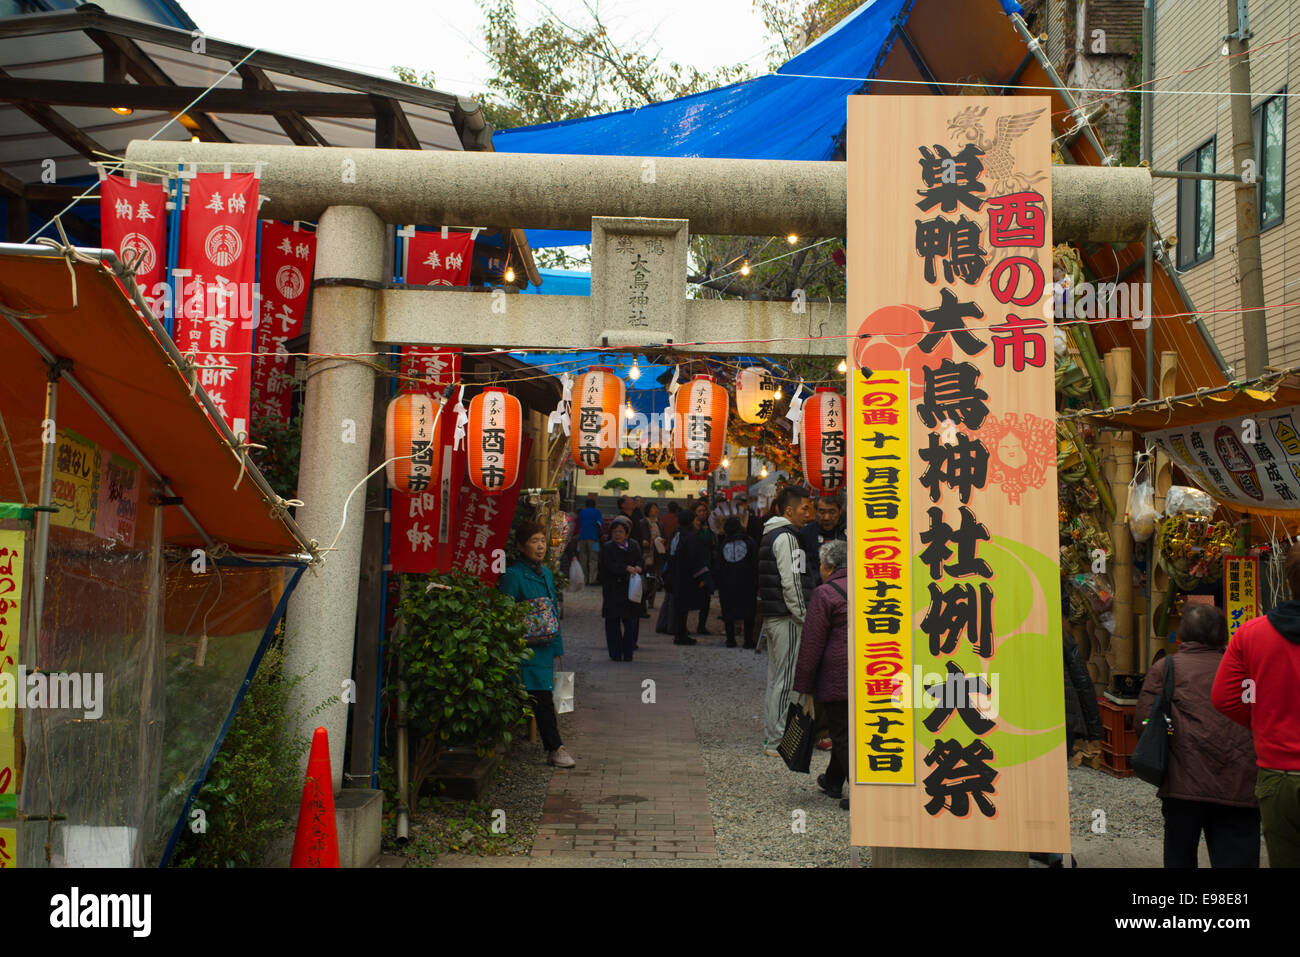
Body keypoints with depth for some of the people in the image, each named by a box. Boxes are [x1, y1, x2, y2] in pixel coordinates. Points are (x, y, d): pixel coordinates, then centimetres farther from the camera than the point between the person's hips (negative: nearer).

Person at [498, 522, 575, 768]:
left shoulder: (545, 573, 13)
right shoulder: (513, 575, -10)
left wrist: (557, 649, 16)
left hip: (546, 648, 6)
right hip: (527, 649, -6)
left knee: (544, 699, 9)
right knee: (542, 699, -4)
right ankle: (554, 748, 5)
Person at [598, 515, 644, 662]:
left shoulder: (634, 546, 10)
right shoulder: (607, 548, -2)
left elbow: (640, 562, 7)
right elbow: (611, 566, -15)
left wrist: (638, 568, -16)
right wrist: (627, 568, -27)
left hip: (631, 591, 2)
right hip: (613, 592, -2)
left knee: (632, 622, -1)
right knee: (613, 622, 1)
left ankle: (628, 652, 9)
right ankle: (616, 653, 9)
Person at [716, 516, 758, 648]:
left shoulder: (723, 545, 4)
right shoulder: (750, 543, -3)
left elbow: (719, 569, 6)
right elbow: (755, 566, -6)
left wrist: (719, 590, 12)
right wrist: (756, 586, -2)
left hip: (727, 585, 2)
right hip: (746, 584, -2)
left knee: (729, 612, 9)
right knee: (749, 613, 5)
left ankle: (730, 640, 9)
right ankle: (748, 641, 3)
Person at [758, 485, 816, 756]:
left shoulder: (770, 535, 17)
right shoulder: (786, 537, -14)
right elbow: (791, 581, -20)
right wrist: (802, 615, -13)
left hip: (772, 616, 10)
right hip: (786, 617, -10)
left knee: (775, 678, 14)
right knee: (786, 679, -6)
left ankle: (771, 735, 21)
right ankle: (777, 741, -2)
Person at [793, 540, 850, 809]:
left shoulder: (824, 594, -8)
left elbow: (811, 645, -8)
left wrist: (804, 688, -3)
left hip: (839, 675, -7)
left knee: (843, 735, 1)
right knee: (845, 728, 21)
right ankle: (833, 781, 36)